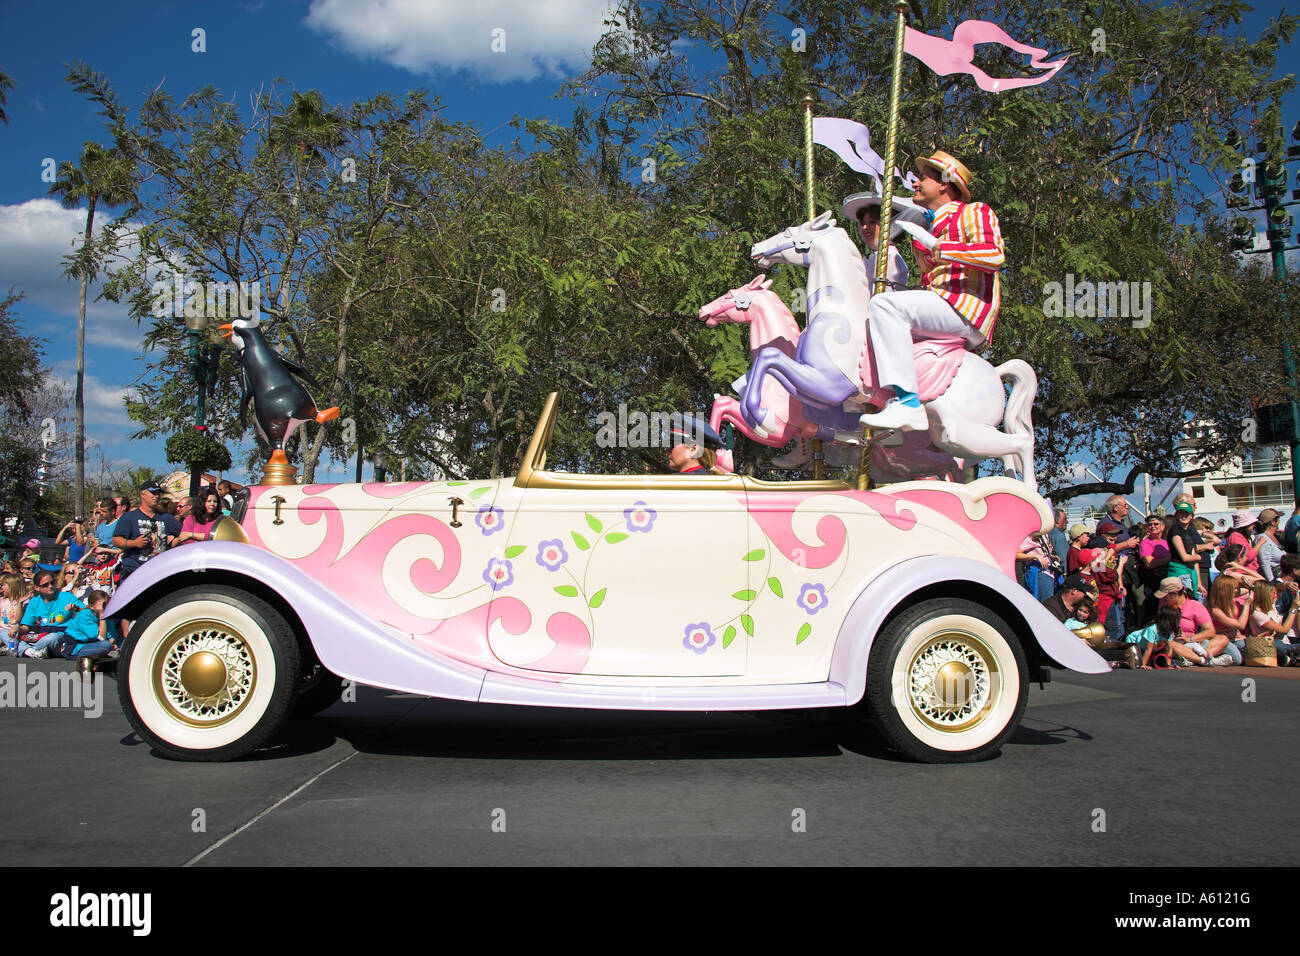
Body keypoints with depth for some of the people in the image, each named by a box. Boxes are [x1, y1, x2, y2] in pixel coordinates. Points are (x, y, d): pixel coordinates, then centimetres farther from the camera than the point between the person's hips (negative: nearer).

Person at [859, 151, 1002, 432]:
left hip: (967, 309, -9)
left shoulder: (974, 212, 4)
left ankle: (907, 403, -39)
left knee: (885, 304, -28)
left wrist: (935, 245, -18)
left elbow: (994, 255, -16)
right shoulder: (925, 225, 27)